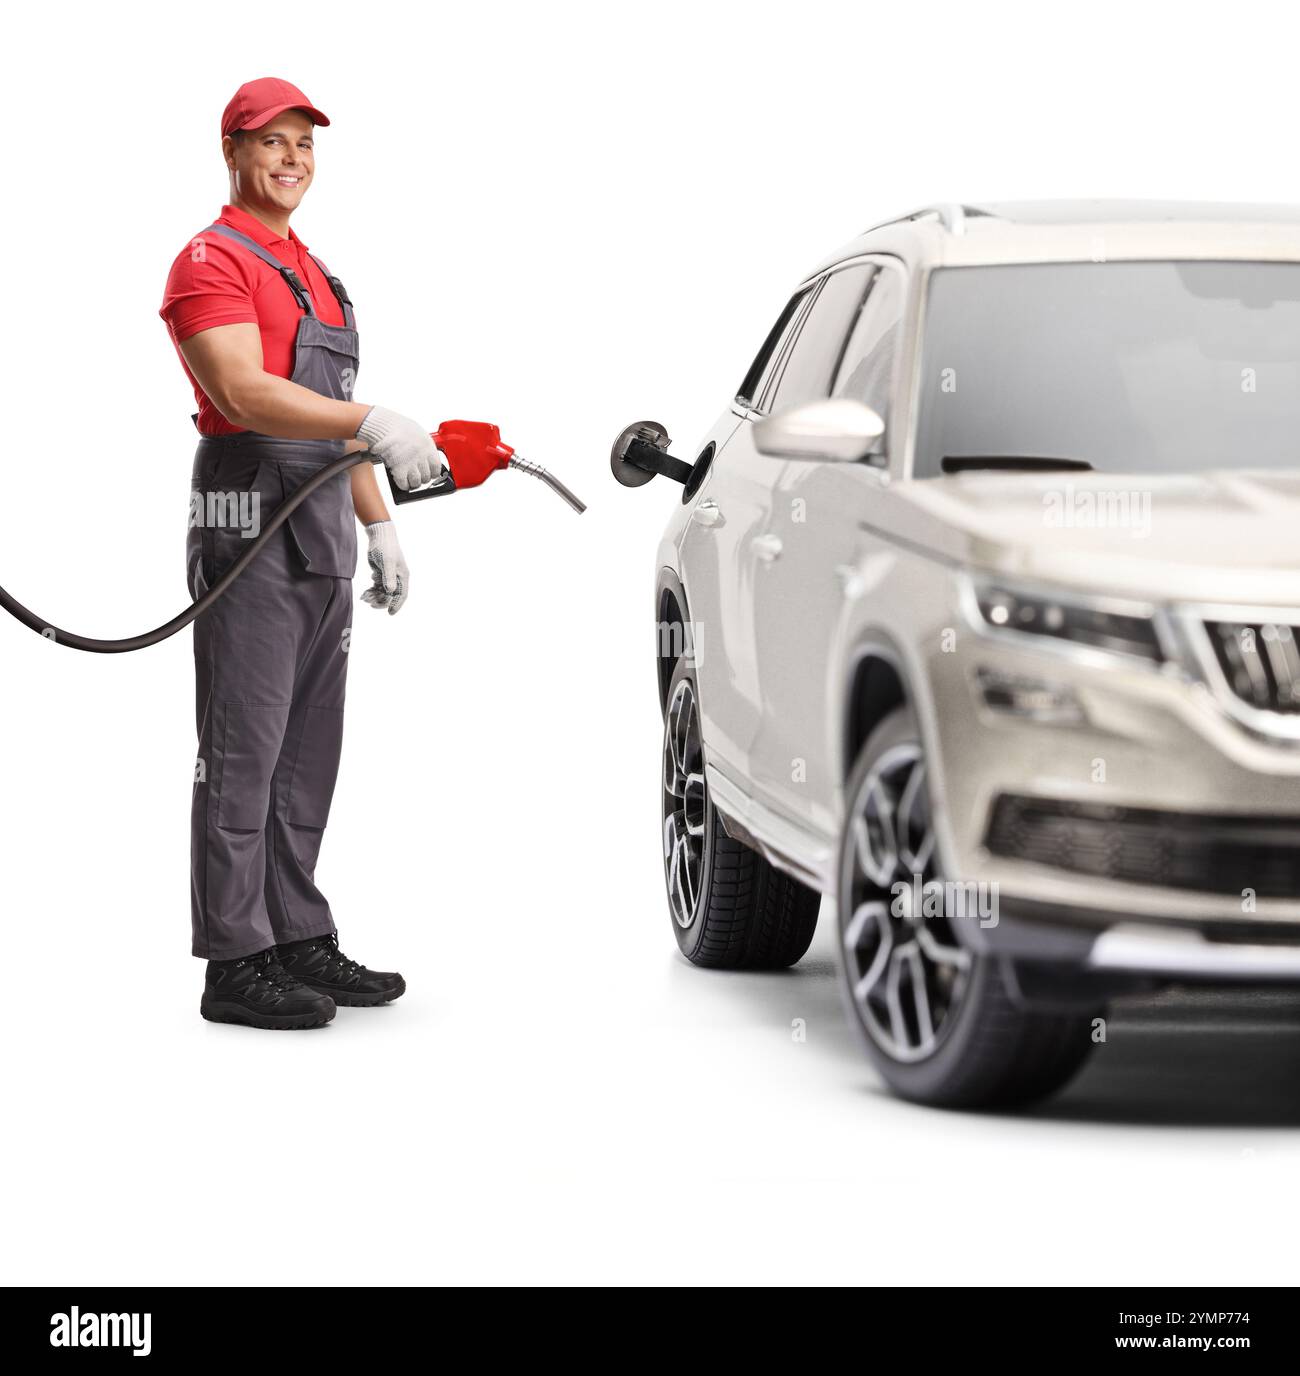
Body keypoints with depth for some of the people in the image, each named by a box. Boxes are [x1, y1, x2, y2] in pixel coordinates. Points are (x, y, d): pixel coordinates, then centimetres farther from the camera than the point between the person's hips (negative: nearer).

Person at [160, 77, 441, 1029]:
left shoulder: (314, 273, 22)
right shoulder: (211, 262, -7)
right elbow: (245, 395, -23)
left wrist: (381, 529, 20)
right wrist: (374, 424, -35)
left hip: (323, 539, 9)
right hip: (249, 529, -9)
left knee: (308, 754, 11)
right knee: (243, 751, -7)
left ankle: (299, 939, 18)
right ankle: (236, 963, -6)